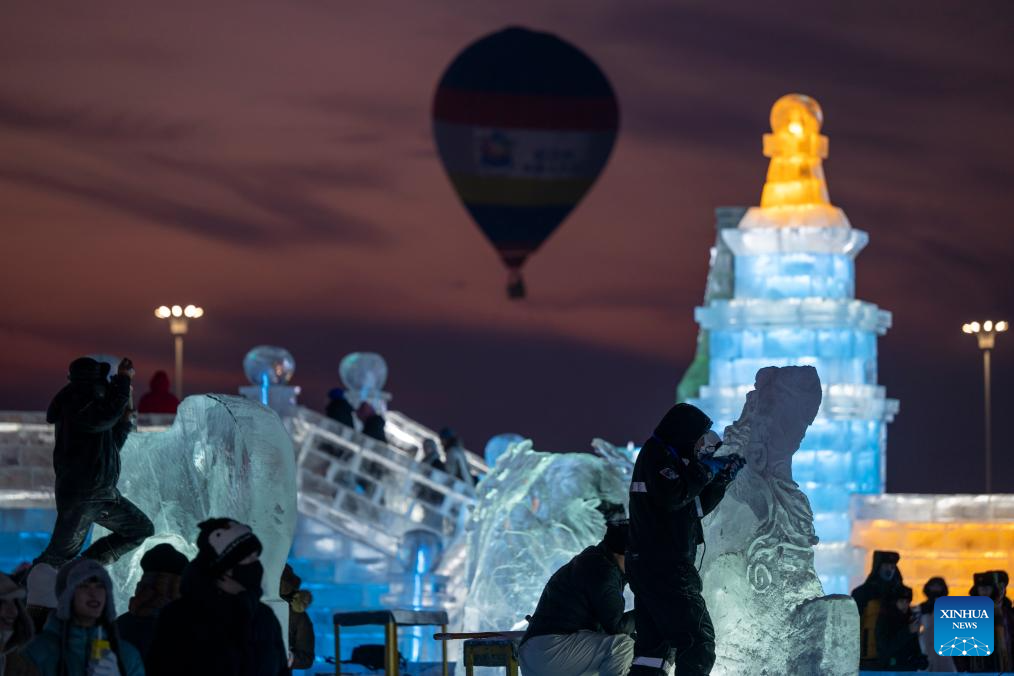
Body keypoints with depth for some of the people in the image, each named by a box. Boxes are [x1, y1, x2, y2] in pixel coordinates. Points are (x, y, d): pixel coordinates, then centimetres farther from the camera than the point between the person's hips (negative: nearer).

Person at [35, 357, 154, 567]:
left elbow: (113, 446, 24)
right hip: (79, 496, -9)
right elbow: (106, 418, -33)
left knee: (142, 530, 10)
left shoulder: (92, 404, 14)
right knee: (58, 556, -4)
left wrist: (125, 417, 12)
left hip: (105, 494, 9)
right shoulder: (75, 406, -14)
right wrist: (123, 379, -24)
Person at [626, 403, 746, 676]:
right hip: (665, 568, -11)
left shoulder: (668, 457, 23)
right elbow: (673, 496, -24)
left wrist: (722, 478, 16)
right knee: (699, 638, -10)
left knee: (655, 643, 10)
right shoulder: (657, 454, -8)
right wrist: (704, 469, -11)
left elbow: (696, 507, 26)